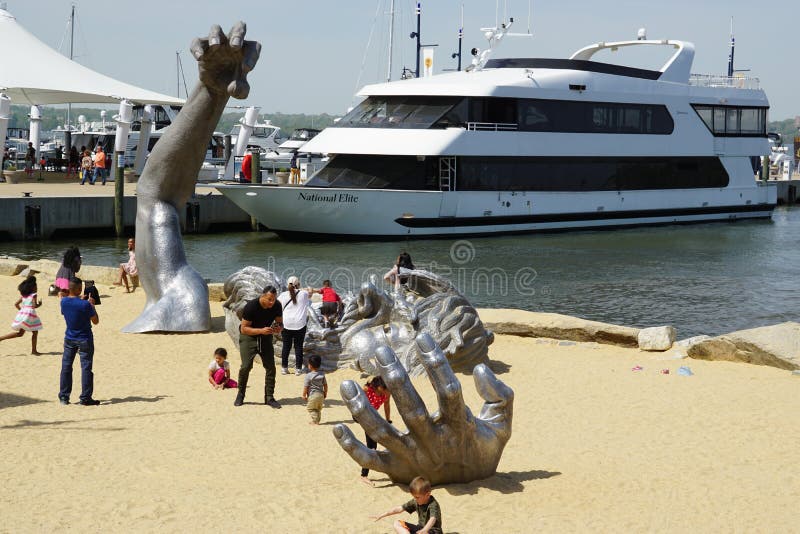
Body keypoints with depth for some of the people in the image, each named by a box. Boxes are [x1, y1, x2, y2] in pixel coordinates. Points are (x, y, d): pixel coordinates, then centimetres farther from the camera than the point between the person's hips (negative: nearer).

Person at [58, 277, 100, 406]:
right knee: (86, 368, 2)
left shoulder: (64, 302, -6)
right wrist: (92, 305, -2)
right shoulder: (85, 304, -22)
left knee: (66, 366, 13)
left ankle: (64, 396, 16)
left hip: (69, 339, 5)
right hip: (84, 340, -5)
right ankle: (85, 398, 3)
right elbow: (95, 321, -12)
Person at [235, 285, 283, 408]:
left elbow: (280, 322, 2)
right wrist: (261, 330, -35)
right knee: (246, 366, -14)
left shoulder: (277, 306, -13)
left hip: (266, 338, 4)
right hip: (248, 337, -4)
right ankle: (240, 395, 5)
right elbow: (244, 329, -22)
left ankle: (269, 397, 4)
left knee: (270, 367, -5)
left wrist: (279, 329, -24)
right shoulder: (251, 306, -25)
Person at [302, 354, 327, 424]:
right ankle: (317, 420, 21)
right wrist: (325, 393, 20)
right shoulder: (322, 374, 3)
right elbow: (325, 385, 9)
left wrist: (304, 395, -2)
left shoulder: (308, 376, -14)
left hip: (312, 395, -6)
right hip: (321, 395, 6)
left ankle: (315, 420, -3)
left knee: (310, 408, 5)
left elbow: (306, 387, -12)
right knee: (318, 409, 19)